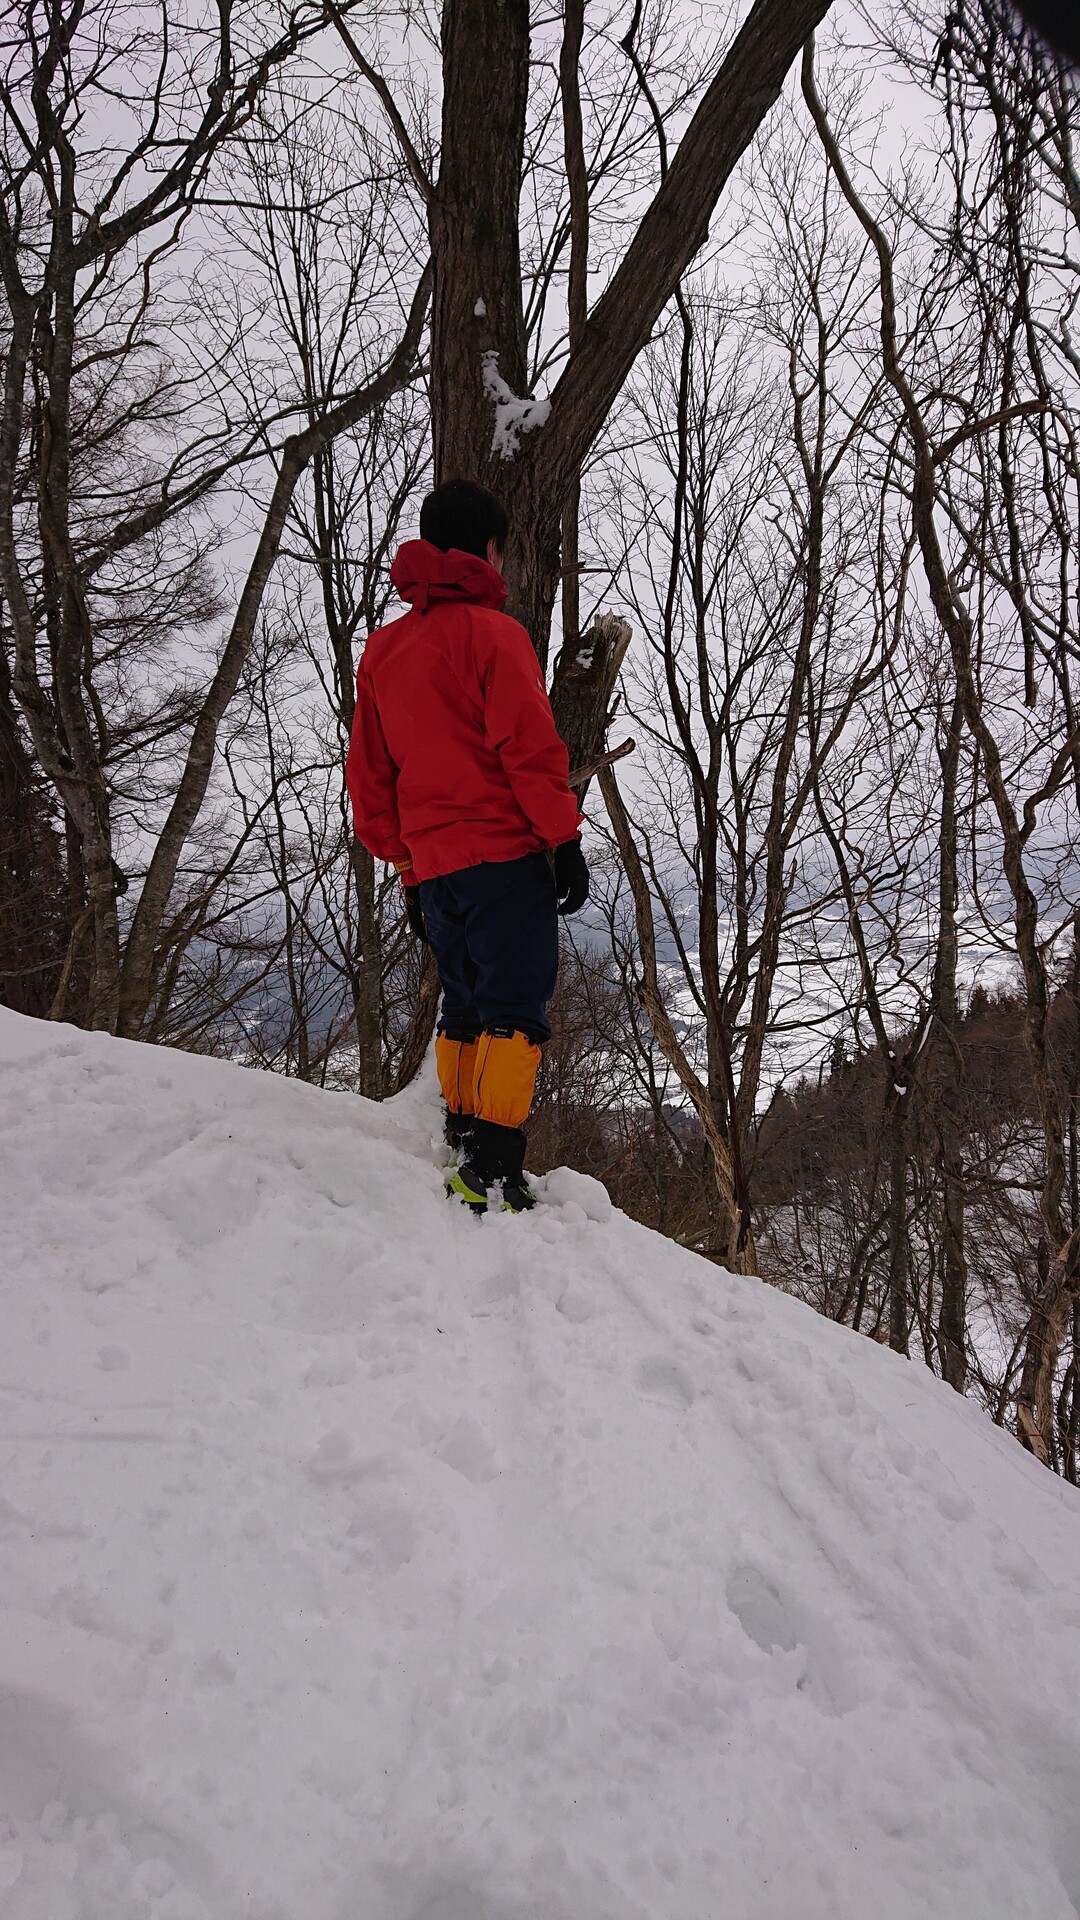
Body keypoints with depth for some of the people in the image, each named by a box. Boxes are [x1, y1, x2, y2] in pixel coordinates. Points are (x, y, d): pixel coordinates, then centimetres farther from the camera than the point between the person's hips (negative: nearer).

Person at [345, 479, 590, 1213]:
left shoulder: (381, 649, 17)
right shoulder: (491, 631, -4)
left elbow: (368, 776, 19)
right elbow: (531, 746, -12)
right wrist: (566, 840, -6)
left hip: (432, 865, 7)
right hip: (504, 852, -7)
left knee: (465, 1009, 16)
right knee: (515, 1011, -6)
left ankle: (463, 1146, 16)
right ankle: (495, 1164, -11)